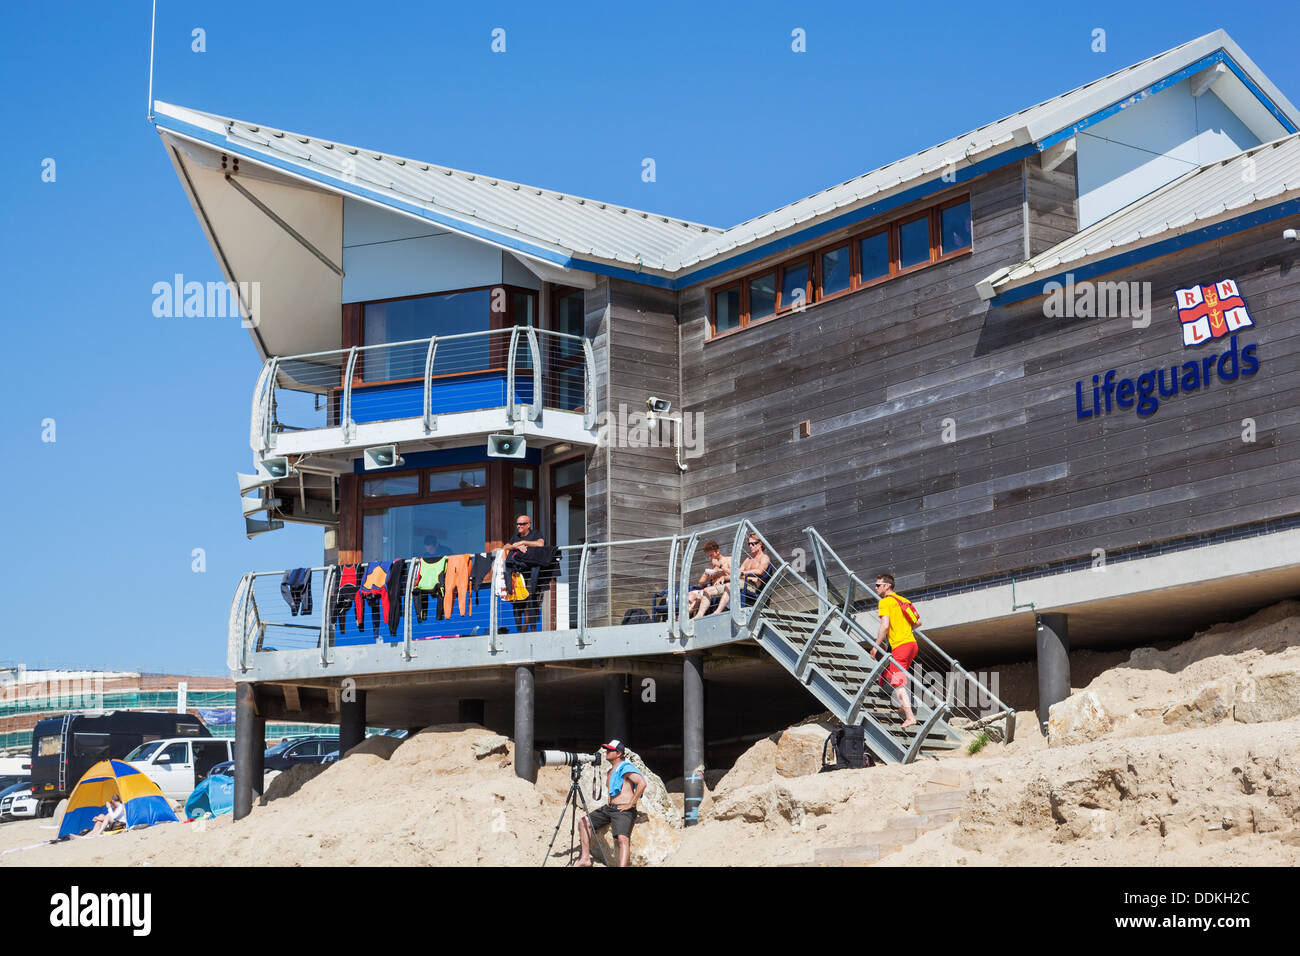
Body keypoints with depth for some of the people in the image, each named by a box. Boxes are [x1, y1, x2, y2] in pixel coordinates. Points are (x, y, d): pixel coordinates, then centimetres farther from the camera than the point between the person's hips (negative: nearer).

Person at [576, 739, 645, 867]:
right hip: (609, 808, 10)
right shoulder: (611, 770, 20)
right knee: (583, 823, 7)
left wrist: (631, 804, -19)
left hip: (623, 810, -10)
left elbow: (642, 783, -21)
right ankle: (585, 858, 8)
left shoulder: (626, 767, -8)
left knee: (622, 838, -28)